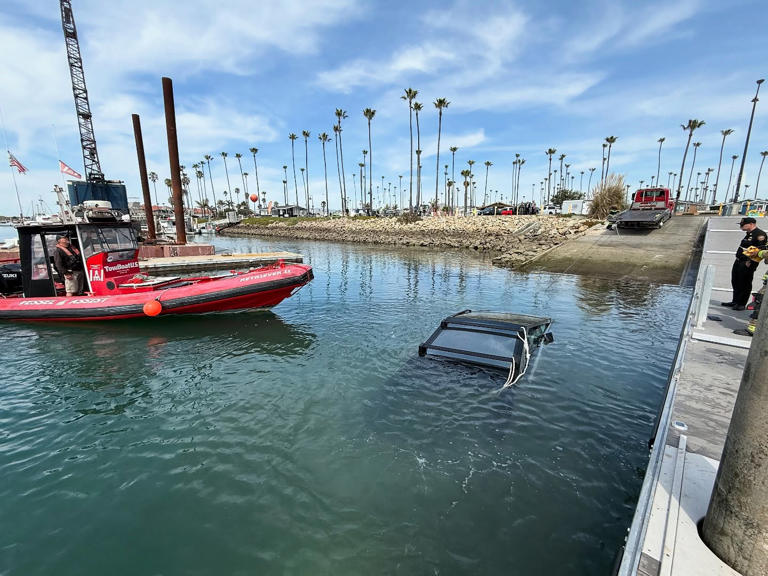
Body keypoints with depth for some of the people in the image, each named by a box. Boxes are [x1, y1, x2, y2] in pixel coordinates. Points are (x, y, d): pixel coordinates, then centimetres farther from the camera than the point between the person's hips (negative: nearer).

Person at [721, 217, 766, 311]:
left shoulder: (760, 235, -15)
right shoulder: (749, 233, 14)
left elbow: (762, 249, -20)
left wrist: (750, 262, -21)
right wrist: (739, 257, 18)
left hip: (747, 264, -10)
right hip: (739, 261, 10)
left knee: (745, 284, -1)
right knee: (735, 282, 16)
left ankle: (741, 304, 9)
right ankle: (735, 301, 27)